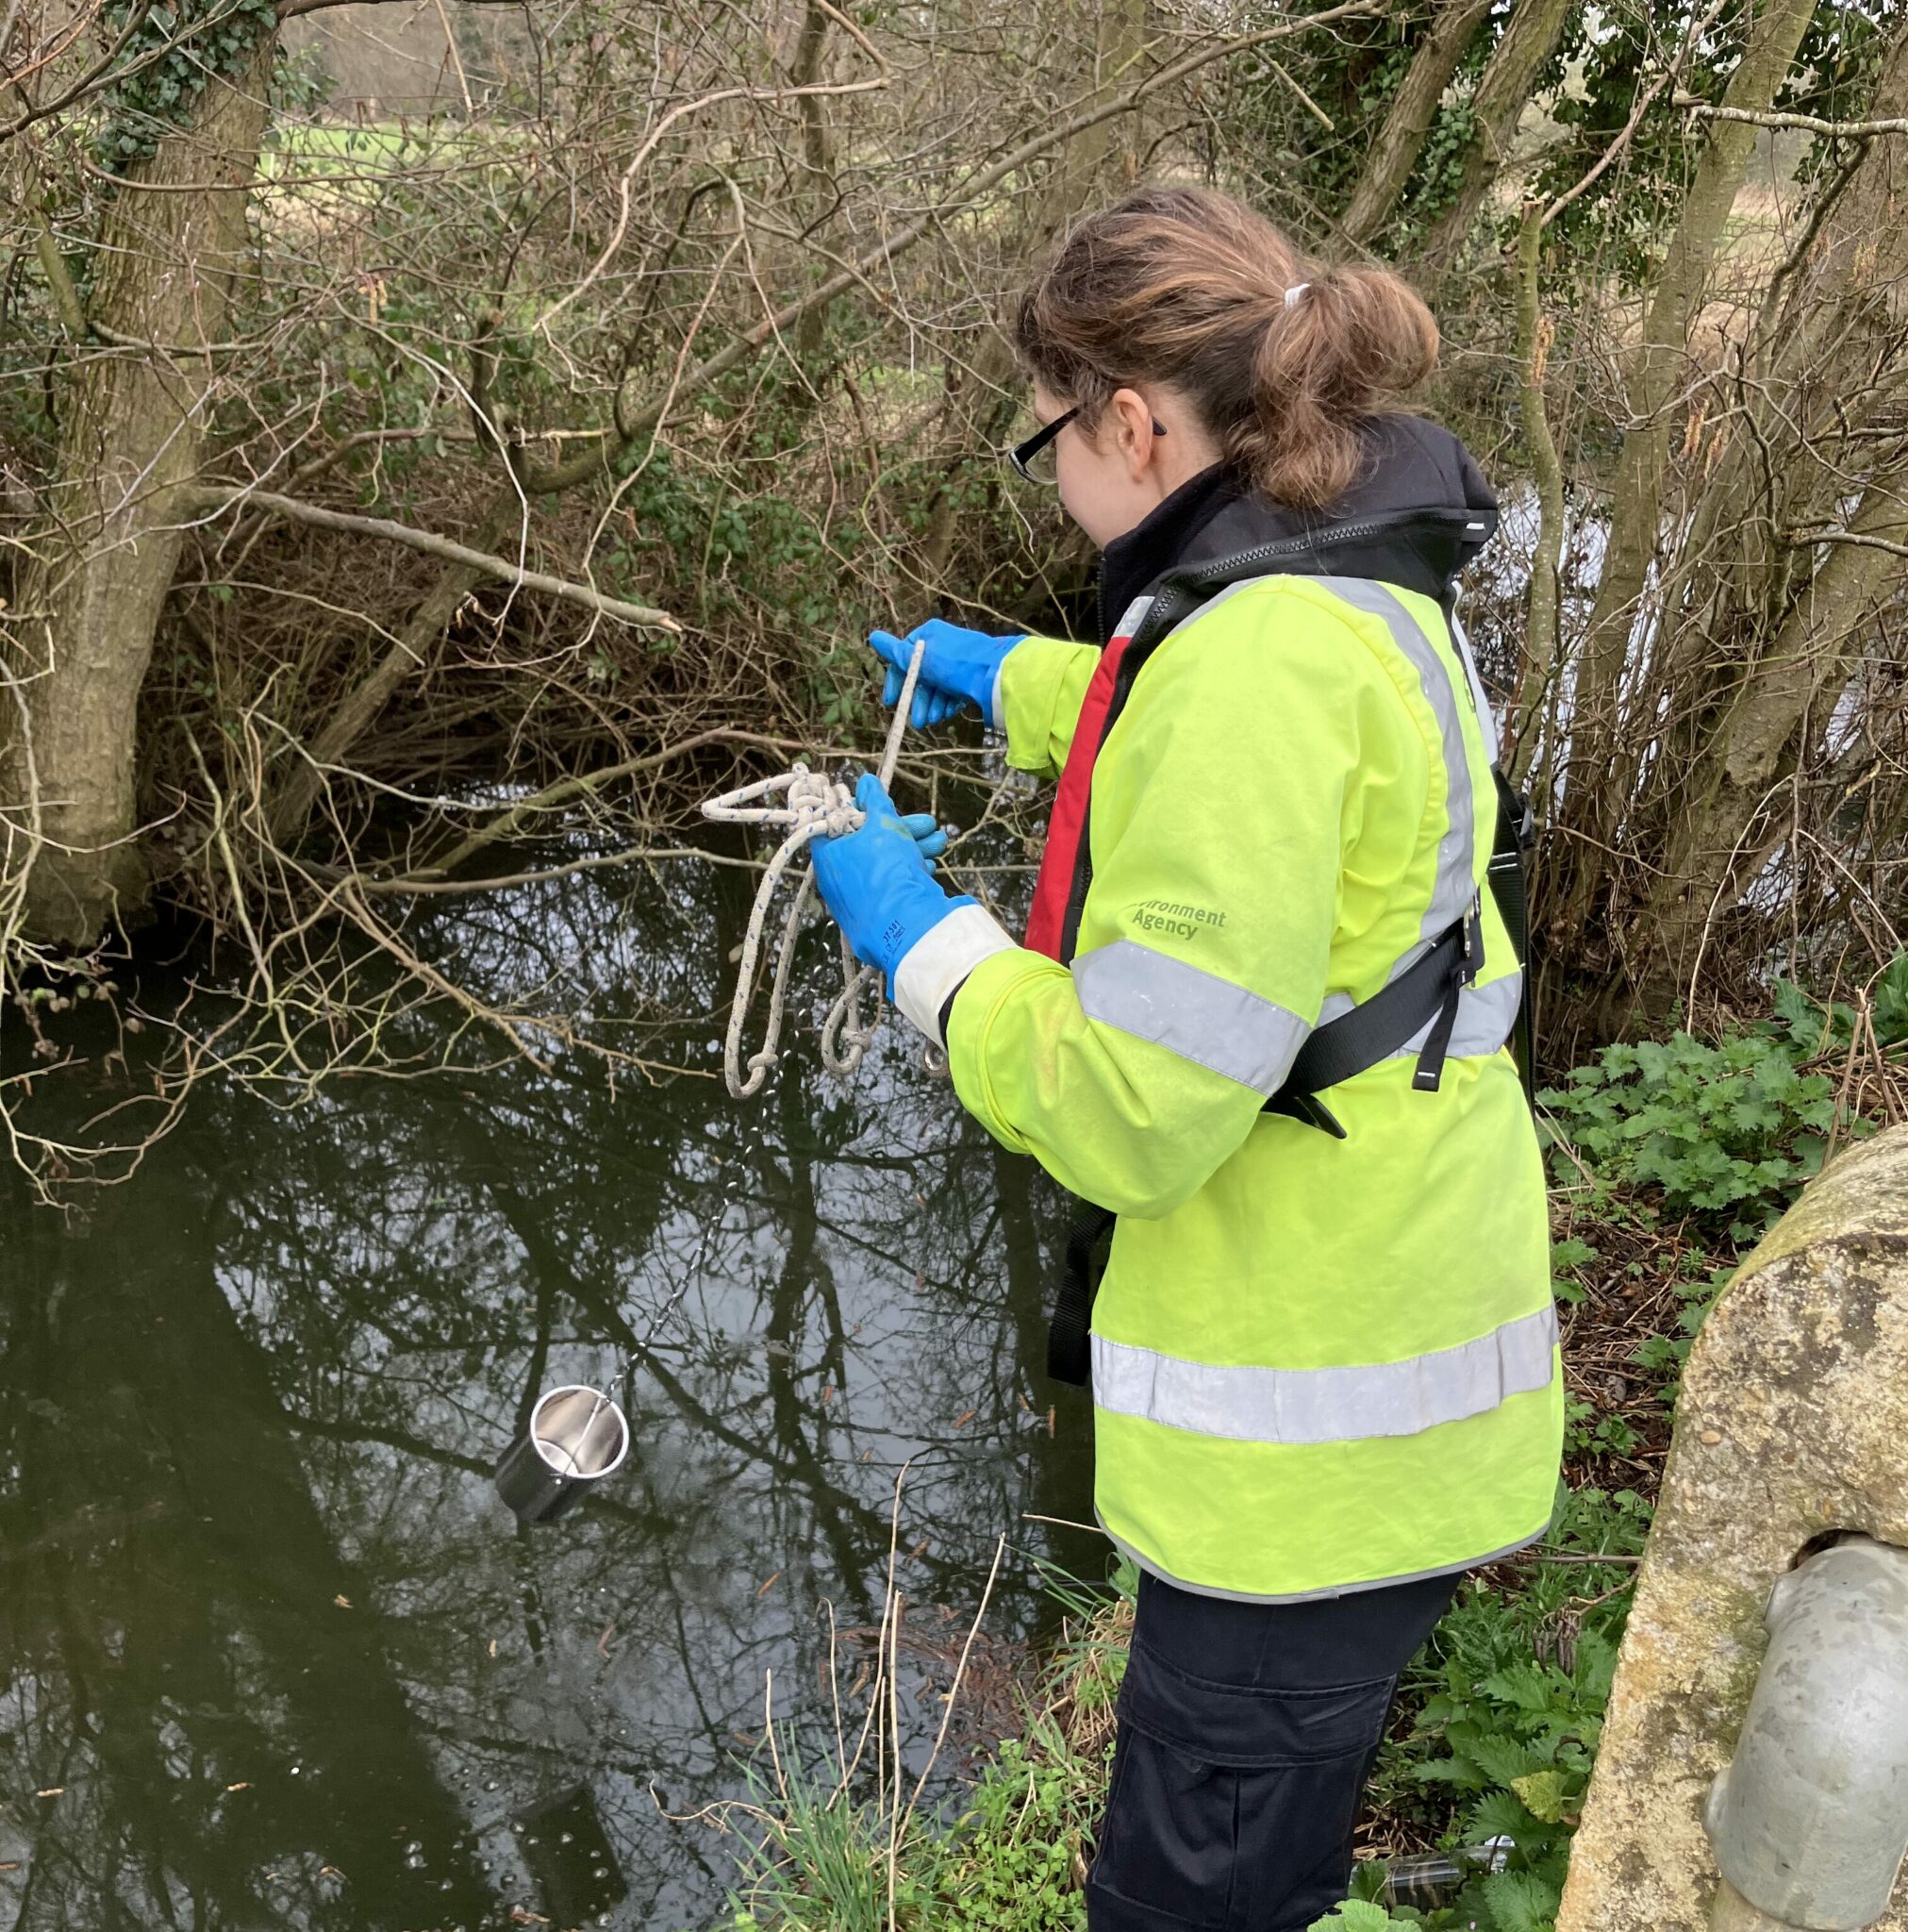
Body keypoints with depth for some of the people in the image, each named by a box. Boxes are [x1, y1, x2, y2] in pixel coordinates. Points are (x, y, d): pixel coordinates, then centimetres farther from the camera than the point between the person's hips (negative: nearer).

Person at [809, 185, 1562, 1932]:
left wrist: (923, 938, -13)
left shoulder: (1259, 661, -26)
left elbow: (1134, 1115, -26)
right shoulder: (1366, 593, 5)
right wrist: (1014, 681, 36)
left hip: (1313, 1441, -10)